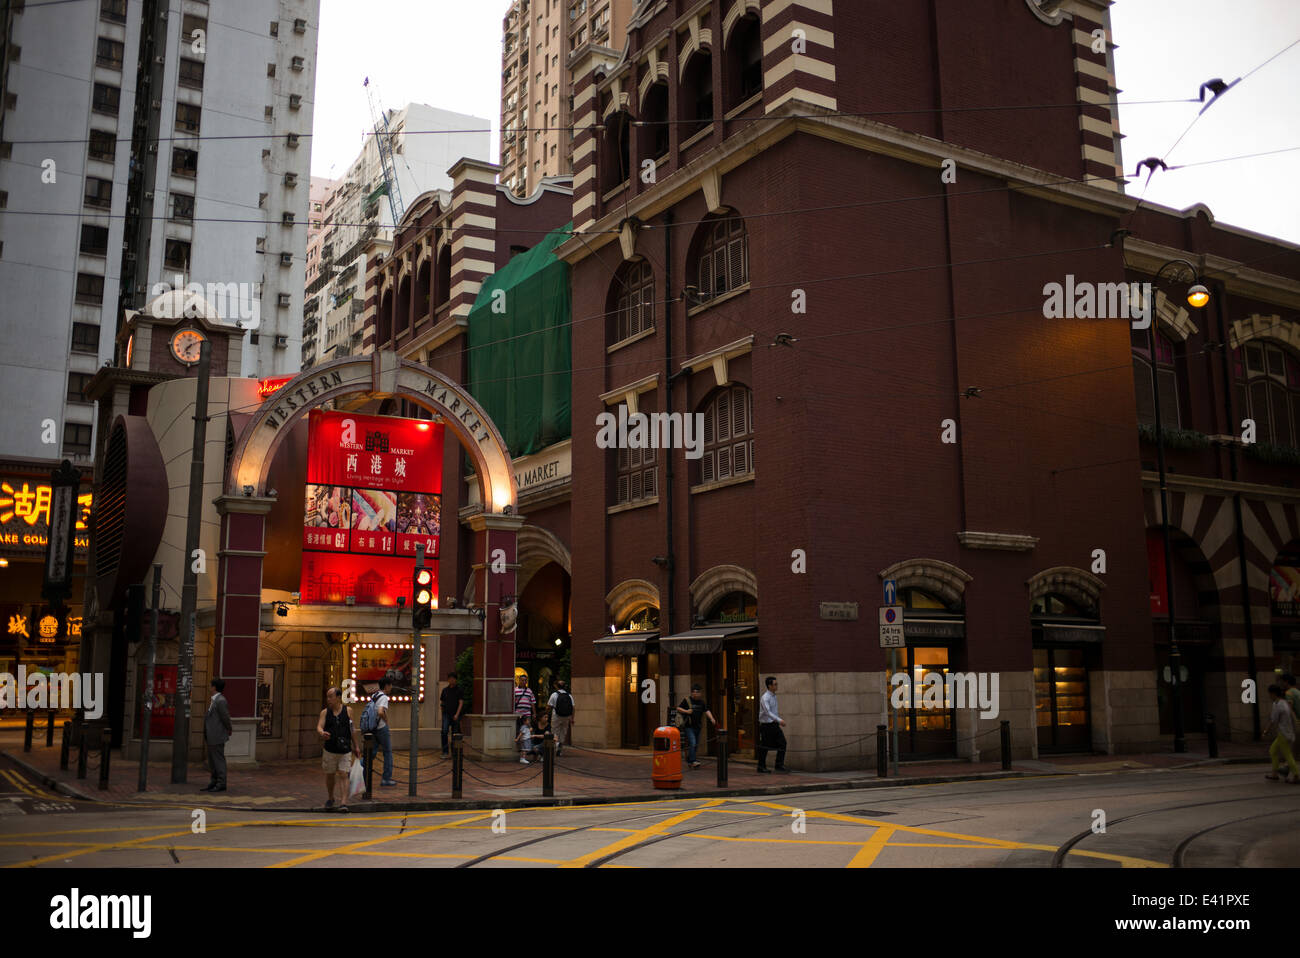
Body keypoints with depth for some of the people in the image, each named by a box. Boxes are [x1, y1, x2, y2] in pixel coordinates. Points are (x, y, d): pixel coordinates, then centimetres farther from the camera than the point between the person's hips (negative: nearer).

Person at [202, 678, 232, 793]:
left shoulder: (221, 700, -17)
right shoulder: (214, 700, 14)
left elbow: (225, 717, -16)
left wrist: (229, 730, -2)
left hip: (217, 736, -10)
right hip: (212, 736, 10)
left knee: (218, 760, -5)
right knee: (212, 760, 12)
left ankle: (221, 784, -1)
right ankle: (214, 783, 17)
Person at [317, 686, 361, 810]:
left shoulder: (348, 711, 2)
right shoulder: (325, 712, 2)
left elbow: (352, 730, 8)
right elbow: (319, 727, -10)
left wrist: (356, 746, 10)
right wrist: (322, 733, -34)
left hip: (345, 750, -1)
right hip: (330, 750, 1)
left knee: (344, 775, -9)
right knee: (329, 775, 12)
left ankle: (344, 802, -13)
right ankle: (331, 798, 34)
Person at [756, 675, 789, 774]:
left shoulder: (774, 696, 10)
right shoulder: (765, 698, -17)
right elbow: (767, 712, -29)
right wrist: (779, 720, -36)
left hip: (774, 724, 7)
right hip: (766, 724, -7)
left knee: (782, 742, -5)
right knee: (765, 747, 3)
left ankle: (779, 765, -1)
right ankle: (761, 766, 18)